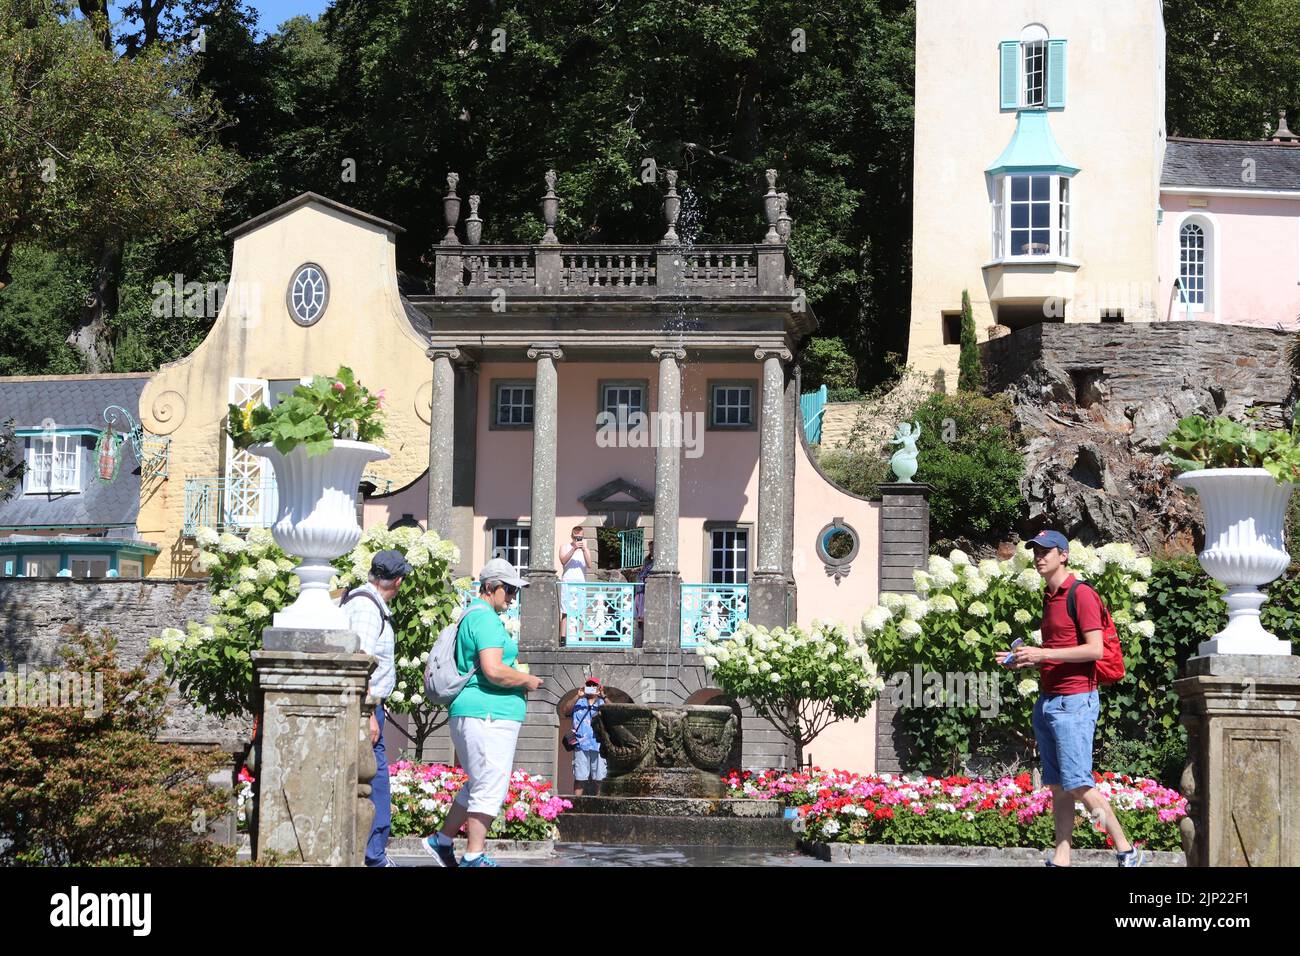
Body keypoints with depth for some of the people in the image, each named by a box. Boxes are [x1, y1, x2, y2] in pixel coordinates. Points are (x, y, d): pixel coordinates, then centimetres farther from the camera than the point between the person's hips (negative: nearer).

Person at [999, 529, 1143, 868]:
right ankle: (1061, 858, 7)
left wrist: (1043, 653, -18)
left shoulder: (1082, 595, -9)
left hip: (1074, 701, -9)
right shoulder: (1048, 598, 18)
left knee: (1077, 785, -10)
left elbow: (1095, 650, -17)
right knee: (1057, 786, 6)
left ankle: (1125, 850, -1)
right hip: (1047, 700, 9)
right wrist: (1029, 659, 9)